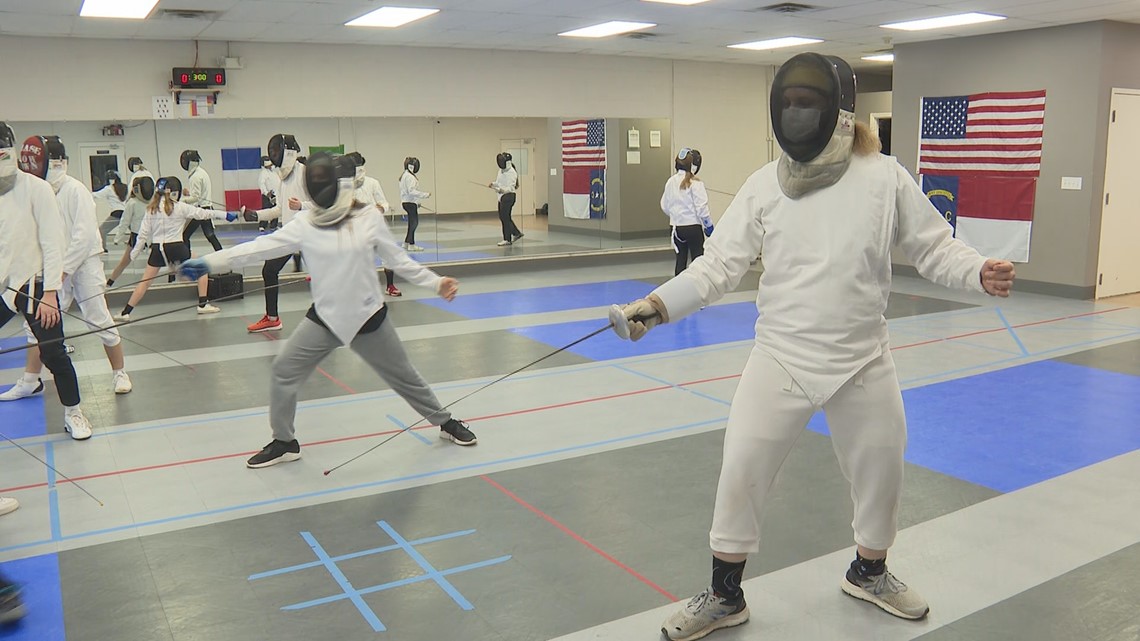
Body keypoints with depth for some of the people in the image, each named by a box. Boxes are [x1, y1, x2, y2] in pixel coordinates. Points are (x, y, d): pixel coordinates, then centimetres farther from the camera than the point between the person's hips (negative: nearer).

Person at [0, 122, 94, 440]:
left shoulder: (36, 189, -11)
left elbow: (53, 244, -12)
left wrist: (49, 294, -16)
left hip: (33, 285, -4)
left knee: (54, 354, -2)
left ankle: (73, 413, 16)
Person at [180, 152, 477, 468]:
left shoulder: (368, 217, -9)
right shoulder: (304, 223, -8)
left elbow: (397, 259, 0)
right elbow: (260, 248, -13)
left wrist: (435, 282, -5)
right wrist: (209, 263, -21)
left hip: (367, 315, -1)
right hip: (325, 317, 2)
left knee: (403, 375, 10)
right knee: (284, 370, -6)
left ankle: (446, 422, 32)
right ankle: (284, 442, 13)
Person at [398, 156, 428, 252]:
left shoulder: (404, 175, 14)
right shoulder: (410, 176, -17)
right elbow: (412, 191, -25)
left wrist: (417, 201, 22)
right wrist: (425, 195, -25)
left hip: (406, 202, 10)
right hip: (410, 203, -10)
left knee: (413, 223, 14)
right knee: (413, 223, -4)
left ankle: (406, 242, 18)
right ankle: (411, 245, -1)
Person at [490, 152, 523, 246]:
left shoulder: (511, 172, -16)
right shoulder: (501, 170, 10)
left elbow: (510, 187, -23)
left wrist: (502, 190, -39)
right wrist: (493, 185, -6)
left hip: (508, 196, -9)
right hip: (502, 196, 9)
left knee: (505, 218, -7)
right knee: (503, 217, 14)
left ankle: (507, 240, 1)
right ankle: (516, 233, 26)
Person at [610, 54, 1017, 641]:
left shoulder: (885, 178, -7)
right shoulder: (764, 185, -5)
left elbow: (935, 248, -2)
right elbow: (718, 266, -7)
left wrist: (981, 273, -23)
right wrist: (656, 306, -20)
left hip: (862, 362, 1)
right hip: (780, 359, 0)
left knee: (881, 471, 15)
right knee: (741, 474, -3)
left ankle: (868, 572, 43)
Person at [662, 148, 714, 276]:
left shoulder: (671, 181, 2)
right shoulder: (695, 183, -14)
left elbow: (665, 206, 8)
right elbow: (702, 208, -16)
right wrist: (709, 225, -4)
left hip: (677, 228, 5)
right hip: (693, 227, -5)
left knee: (681, 261, 13)